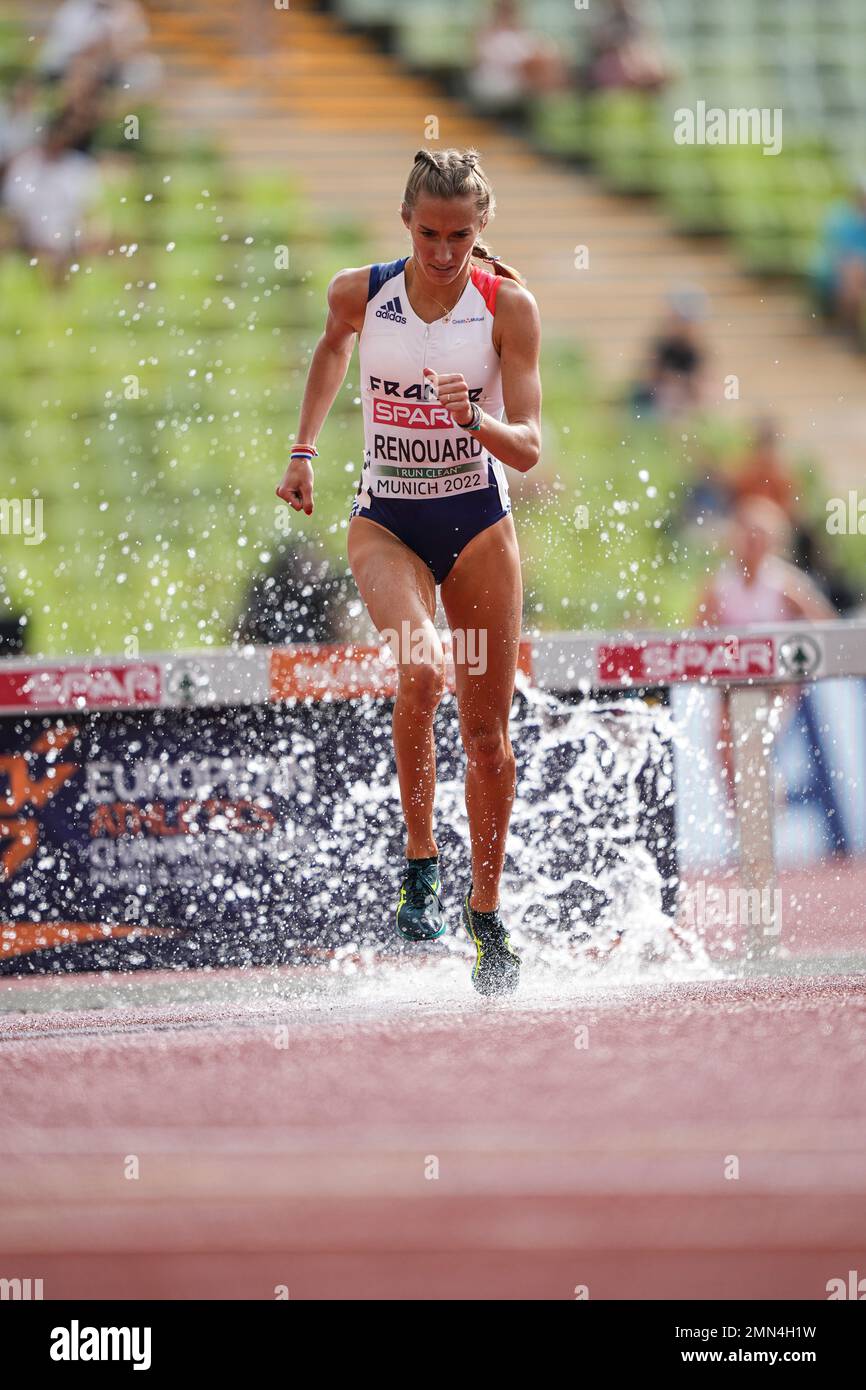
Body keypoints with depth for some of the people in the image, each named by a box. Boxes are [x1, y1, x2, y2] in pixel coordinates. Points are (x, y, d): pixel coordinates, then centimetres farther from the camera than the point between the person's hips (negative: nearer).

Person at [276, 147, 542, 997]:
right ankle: (419, 864, -14)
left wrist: (476, 421, -31)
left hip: (477, 523, 0)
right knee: (420, 669, -29)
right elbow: (331, 348, 19)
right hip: (386, 520, 0)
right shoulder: (359, 293, -6)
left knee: (486, 730, 4)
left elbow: (527, 449, -12)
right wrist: (304, 450, 19)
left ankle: (485, 910, 22)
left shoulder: (508, 306, -10)